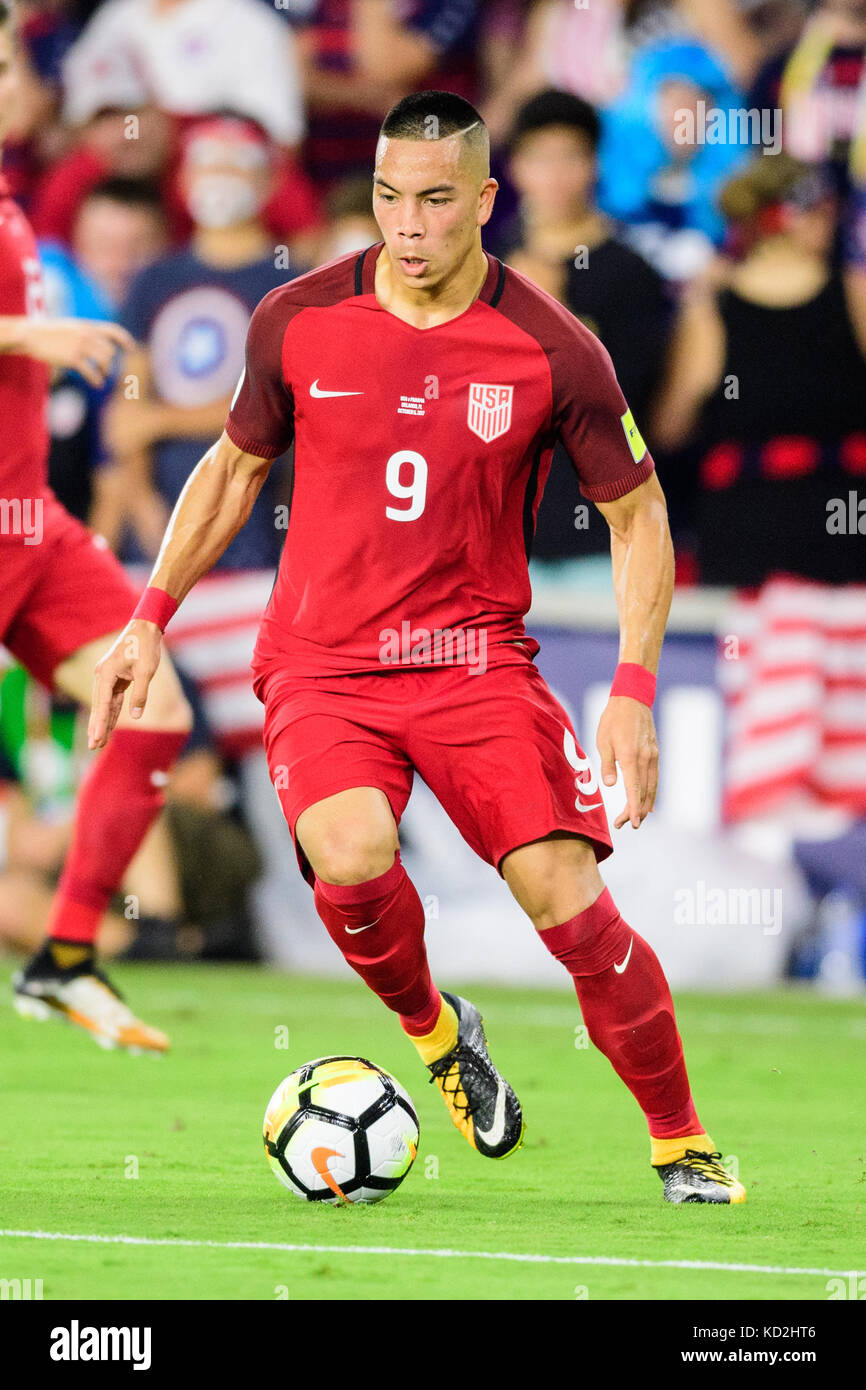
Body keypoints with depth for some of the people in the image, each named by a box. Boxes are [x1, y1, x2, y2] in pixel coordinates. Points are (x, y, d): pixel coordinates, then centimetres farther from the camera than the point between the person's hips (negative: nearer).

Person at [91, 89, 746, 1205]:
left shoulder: (553, 354, -7)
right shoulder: (298, 322, -2)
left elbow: (636, 513, 3)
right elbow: (235, 466, 15)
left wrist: (634, 691, -6)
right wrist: (151, 618, 11)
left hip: (475, 654, 0)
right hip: (319, 665, 0)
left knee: (567, 896, -16)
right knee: (351, 855, -29)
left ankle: (682, 1147, 3)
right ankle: (434, 1031, 3)